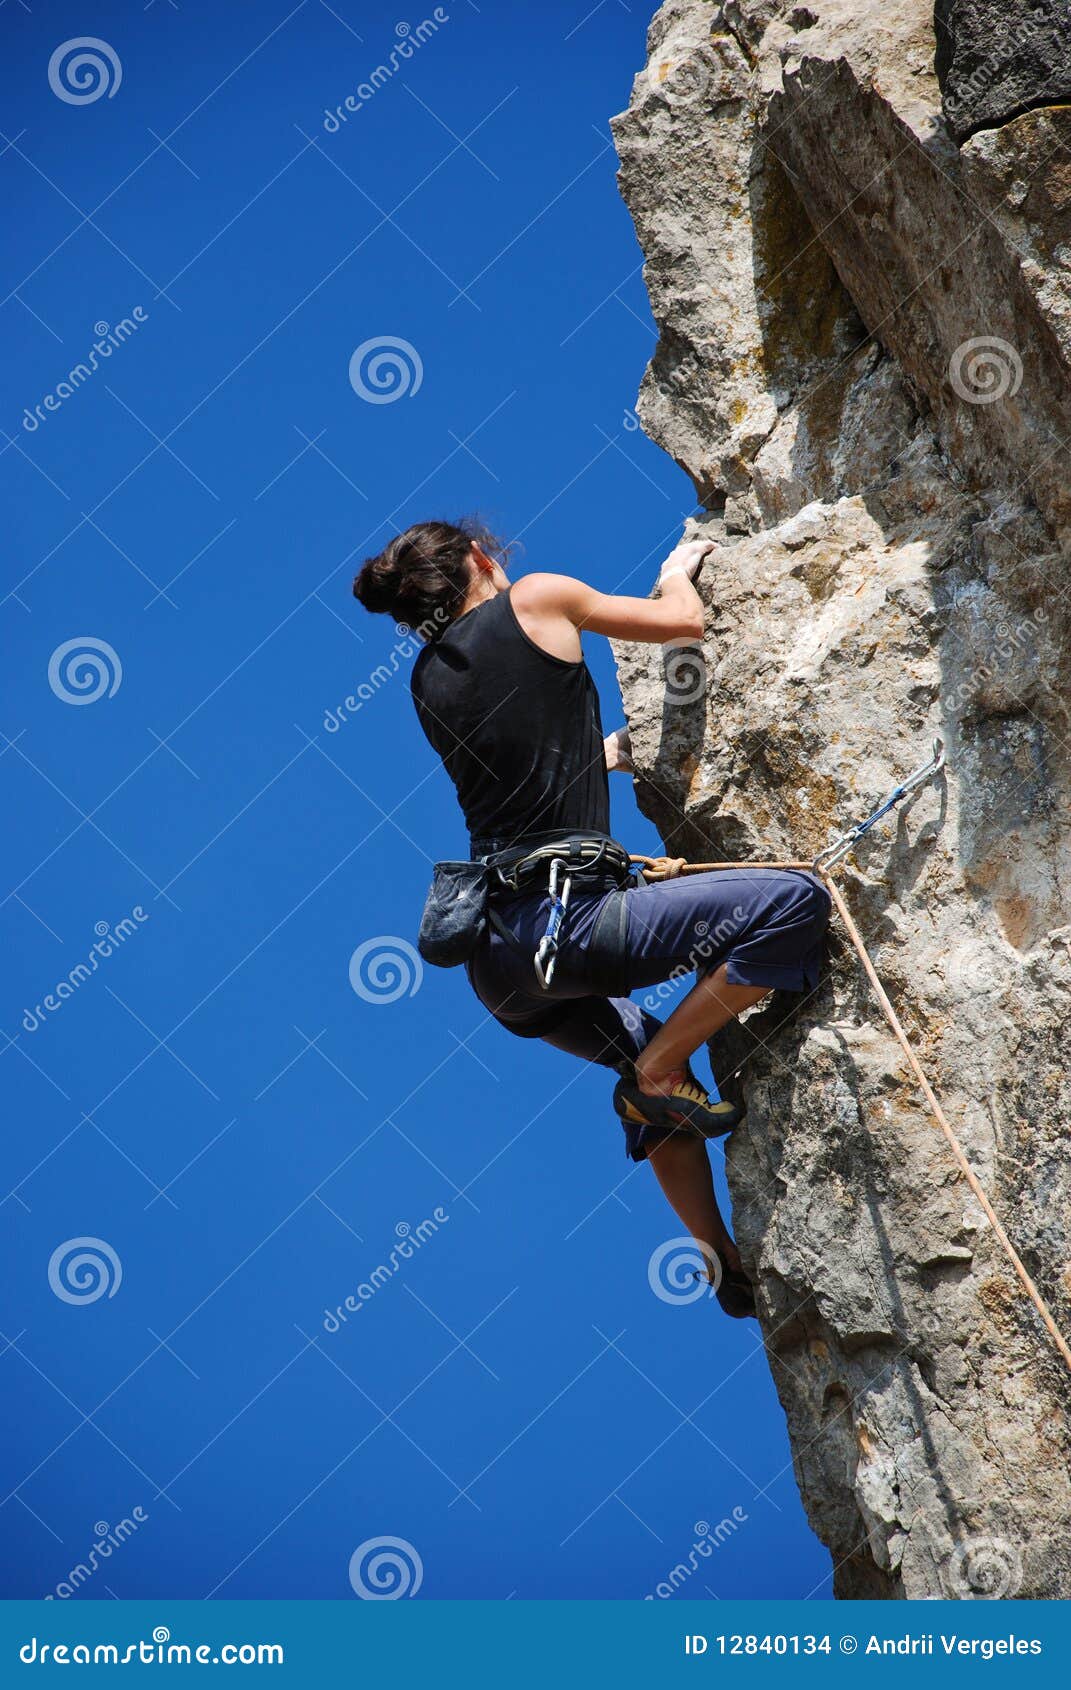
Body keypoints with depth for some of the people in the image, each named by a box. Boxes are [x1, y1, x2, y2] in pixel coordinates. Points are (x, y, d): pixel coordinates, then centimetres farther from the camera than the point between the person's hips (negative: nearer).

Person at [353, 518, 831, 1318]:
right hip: (565, 922, -8)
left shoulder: (428, 680, 20)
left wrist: (603, 754, 49)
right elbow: (686, 622, 12)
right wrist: (678, 574, 34)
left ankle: (725, 1262, 27)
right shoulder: (534, 599, 3)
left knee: (653, 1065, 30)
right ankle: (660, 1074, -3)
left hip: (497, 958, 8)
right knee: (794, 901, -12)